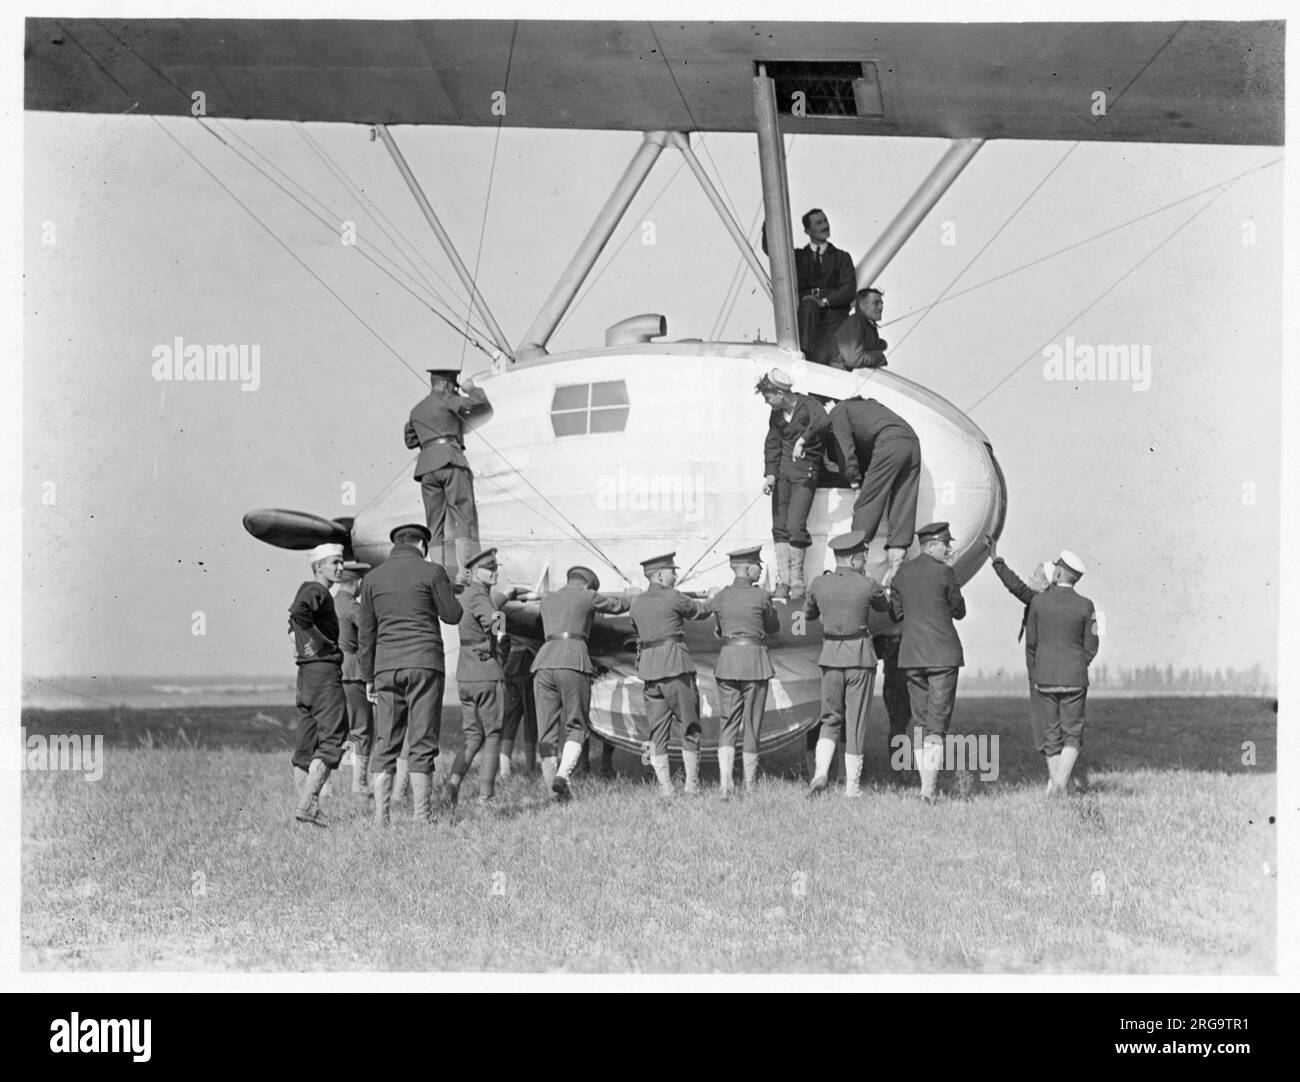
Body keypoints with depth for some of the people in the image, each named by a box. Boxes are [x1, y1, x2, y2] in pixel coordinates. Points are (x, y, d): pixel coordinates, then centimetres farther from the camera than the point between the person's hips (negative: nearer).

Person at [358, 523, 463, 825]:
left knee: (385, 743, 4)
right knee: (422, 742, -2)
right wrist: (445, 592, 21)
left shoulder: (373, 578, 9)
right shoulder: (431, 572, -2)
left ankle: (380, 816, -2)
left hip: (386, 667, 3)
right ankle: (420, 816, -5)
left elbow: (366, 632, 10)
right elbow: (452, 616, 2)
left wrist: (368, 677, 15)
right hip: (425, 664, -3)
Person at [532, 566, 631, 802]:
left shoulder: (547, 601, 23)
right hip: (573, 663, -4)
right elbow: (618, 606, 24)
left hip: (543, 664, 4)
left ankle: (555, 789, 2)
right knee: (576, 728, 4)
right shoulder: (587, 596, 10)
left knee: (547, 732, 7)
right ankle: (562, 775, -19)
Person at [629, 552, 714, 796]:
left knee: (657, 731, 7)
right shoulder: (672, 598, -6)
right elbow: (702, 611, 7)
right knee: (689, 726, 4)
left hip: (649, 670, 5)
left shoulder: (636, 603, 9)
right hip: (676, 666, -5)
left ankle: (664, 786, 3)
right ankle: (692, 783, 3)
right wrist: (709, 604, 27)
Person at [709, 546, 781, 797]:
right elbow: (774, 626, 7)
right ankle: (750, 783, 18)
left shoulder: (720, 597, 3)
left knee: (729, 722, 7)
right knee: (752, 723, 9)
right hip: (754, 659, -3)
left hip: (726, 660, 3)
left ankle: (725, 780, -11)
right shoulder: (761, 596, -8)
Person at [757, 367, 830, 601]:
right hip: (783, 469, 6)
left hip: (805, 470, -6)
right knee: (779, 526, 0)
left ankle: (797, 582, -5)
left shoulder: (808, 404, -11)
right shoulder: (776, 415, 8)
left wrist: (803, 440, -44)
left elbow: (822, 422, -32)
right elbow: (772, 444, 7)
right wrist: (770, 474, -7)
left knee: (795, 526, -14)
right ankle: (783, 582, 2)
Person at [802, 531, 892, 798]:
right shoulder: (868, 585, -9)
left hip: (830, 655, 3)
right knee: (856, 722, 7)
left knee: (831, 718, 15)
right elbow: (884, 607, 13)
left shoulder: (819, 584, -2)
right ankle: (852, 785, 10)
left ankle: (821, 771, -6)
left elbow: (808, 613, 16)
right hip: (860, 656, -3)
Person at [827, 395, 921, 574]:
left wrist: (854, 480, 7)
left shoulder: (838, 412, 16)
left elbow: (845, 447, 4)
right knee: (903, 507, 4)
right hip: (912, 441, 8)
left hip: (890, 444, -8)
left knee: (866, 504, -4)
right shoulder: (866, 404, 39)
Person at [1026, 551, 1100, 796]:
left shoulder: (1038, 601, -7)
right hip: (1075, 679, -1)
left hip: (1044, 677, 1)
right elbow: (1091, 647, -3)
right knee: (1072, 736, 6)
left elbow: (1031, 640, 2)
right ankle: (1061, 780, -13)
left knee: (1052, 736, 12)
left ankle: (1055, 781, 12)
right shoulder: (1085, 606, -9)